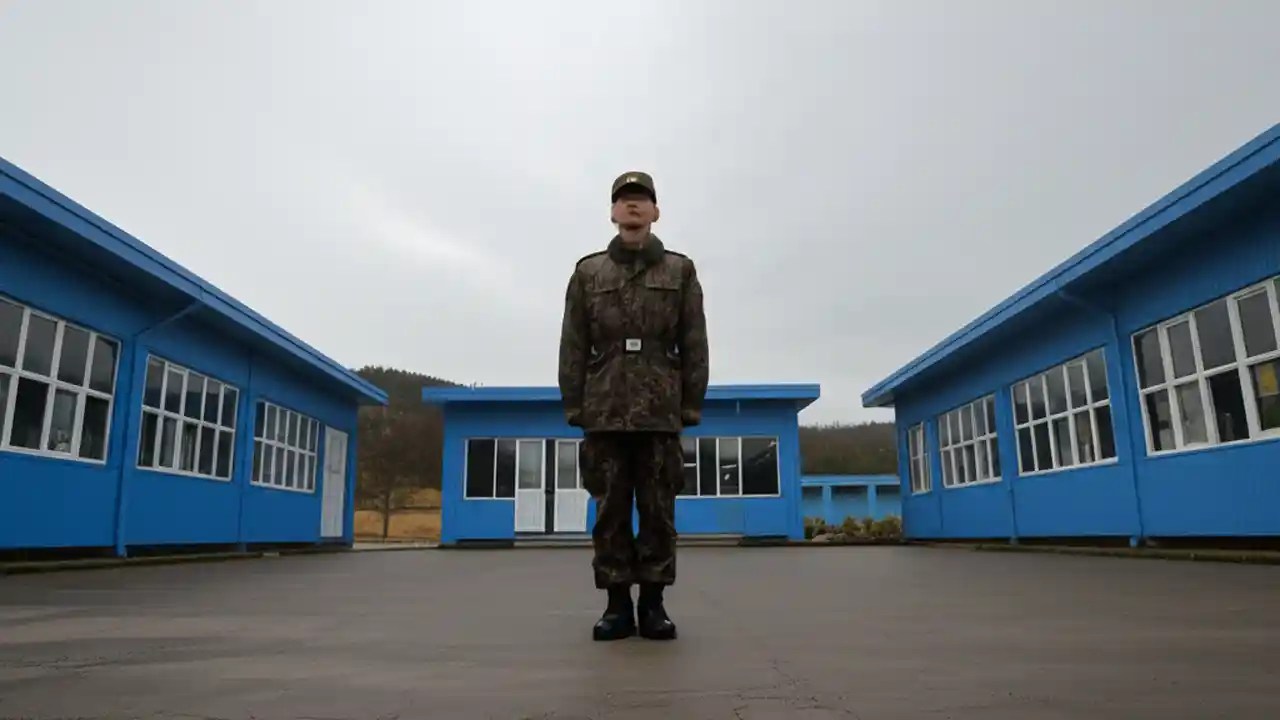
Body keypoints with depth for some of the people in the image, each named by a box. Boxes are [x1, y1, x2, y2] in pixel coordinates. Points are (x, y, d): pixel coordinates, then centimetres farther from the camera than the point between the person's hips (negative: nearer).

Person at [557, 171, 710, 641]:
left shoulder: (681, 271, 10)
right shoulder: (587, 272, 12)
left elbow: (694, 344, 6)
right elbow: (573, 346, 8)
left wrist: (691, 405, -1)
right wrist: (574, 405, 1)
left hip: (659, 410, 0)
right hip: (604, 411, 1)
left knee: (658, 509, 2)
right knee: (610, 508, 3)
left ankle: (653, 603, 12)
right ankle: (617, 604, 11)